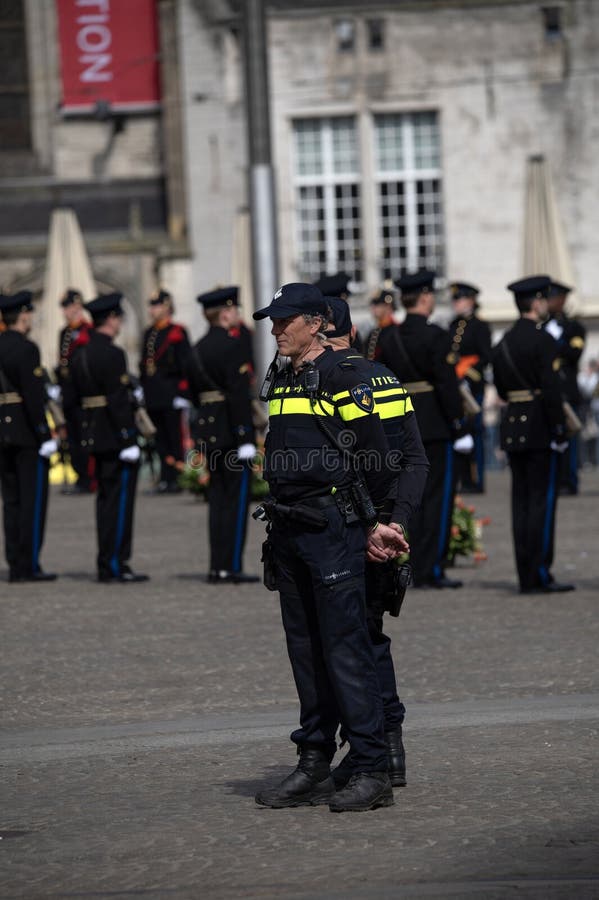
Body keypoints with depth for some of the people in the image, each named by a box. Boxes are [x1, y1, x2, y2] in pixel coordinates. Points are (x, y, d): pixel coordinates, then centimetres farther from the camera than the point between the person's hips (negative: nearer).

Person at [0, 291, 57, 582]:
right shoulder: (26, 349, -13)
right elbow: (33, 395, -19)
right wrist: (44, 435, -17)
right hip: (27, 432, -7)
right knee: (33, 500, -3)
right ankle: (29, 565, -4)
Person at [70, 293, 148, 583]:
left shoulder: (81, 355, 13)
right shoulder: (112, 354, -16)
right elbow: (118, 400, -20)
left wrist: (88, 435, 19)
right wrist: (128, 440, -19)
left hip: (95, 437, 9)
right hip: (116, 436, -9)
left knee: (106, 499, 13)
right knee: (120, 499, -5)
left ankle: (106, 566, 15)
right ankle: (116, 565, -4)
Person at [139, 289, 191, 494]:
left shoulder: (177, 333, -5)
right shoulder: (149, 334, 16)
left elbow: (185, 365, -8)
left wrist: (182, 393, -14)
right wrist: (142, 390, 14)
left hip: (170, 394, -7)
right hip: (153, 396, 7)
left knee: (175, 436, -4)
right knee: (160, 438, 8)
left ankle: (176, 479, -2)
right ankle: (165, 479, 11)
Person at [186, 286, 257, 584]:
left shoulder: (197, 350, 14)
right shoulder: (231, 346, -13)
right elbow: (239, 394, -19)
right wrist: (245, 436, -18)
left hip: (207, 430, 8)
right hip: (232, 432, -8)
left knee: (218, 498, 10)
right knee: (236, 498, -3)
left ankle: (217, 567, 10)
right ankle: (231, 567, -3)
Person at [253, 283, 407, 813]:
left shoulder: (341, 379, -9)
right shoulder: (277, 383, 16)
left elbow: (376, 455, -9)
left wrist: (372, 522, -5)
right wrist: (279, 522, 17)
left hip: (332, 527, -8)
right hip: (288, 530, 8)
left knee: (346, 648, -9)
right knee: (305, 650, 11)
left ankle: (372, 772, -6)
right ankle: (314, 767, 16)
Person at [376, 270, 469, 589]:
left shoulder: (388, 338, 6)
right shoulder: (435, 336, -13)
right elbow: (447, 385, -15)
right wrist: (459, 429, -10)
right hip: (436, 426, -6)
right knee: (437, 497, -1)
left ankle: (417, 570, 12)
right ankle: (431, 570, -2)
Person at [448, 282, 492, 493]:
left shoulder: (479, 326, -4)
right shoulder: (453, 326, 16)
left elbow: (486, 356, -9)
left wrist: (469, 372, -17)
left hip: (472, 386, -7)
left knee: (473, 431, -5)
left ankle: (475, 481, -3)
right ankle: (461, 479, 10)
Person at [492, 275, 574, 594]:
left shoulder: (502, 344, 12)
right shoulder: (543, 341, -12)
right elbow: (551, 390, -17)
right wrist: (559, 432, -14)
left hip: (512, 427, 7)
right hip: (540, 430, -7)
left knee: (521, 503, 8)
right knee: (542, 500, -5)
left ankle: (526, 576, 9)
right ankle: (539, 575, -6)